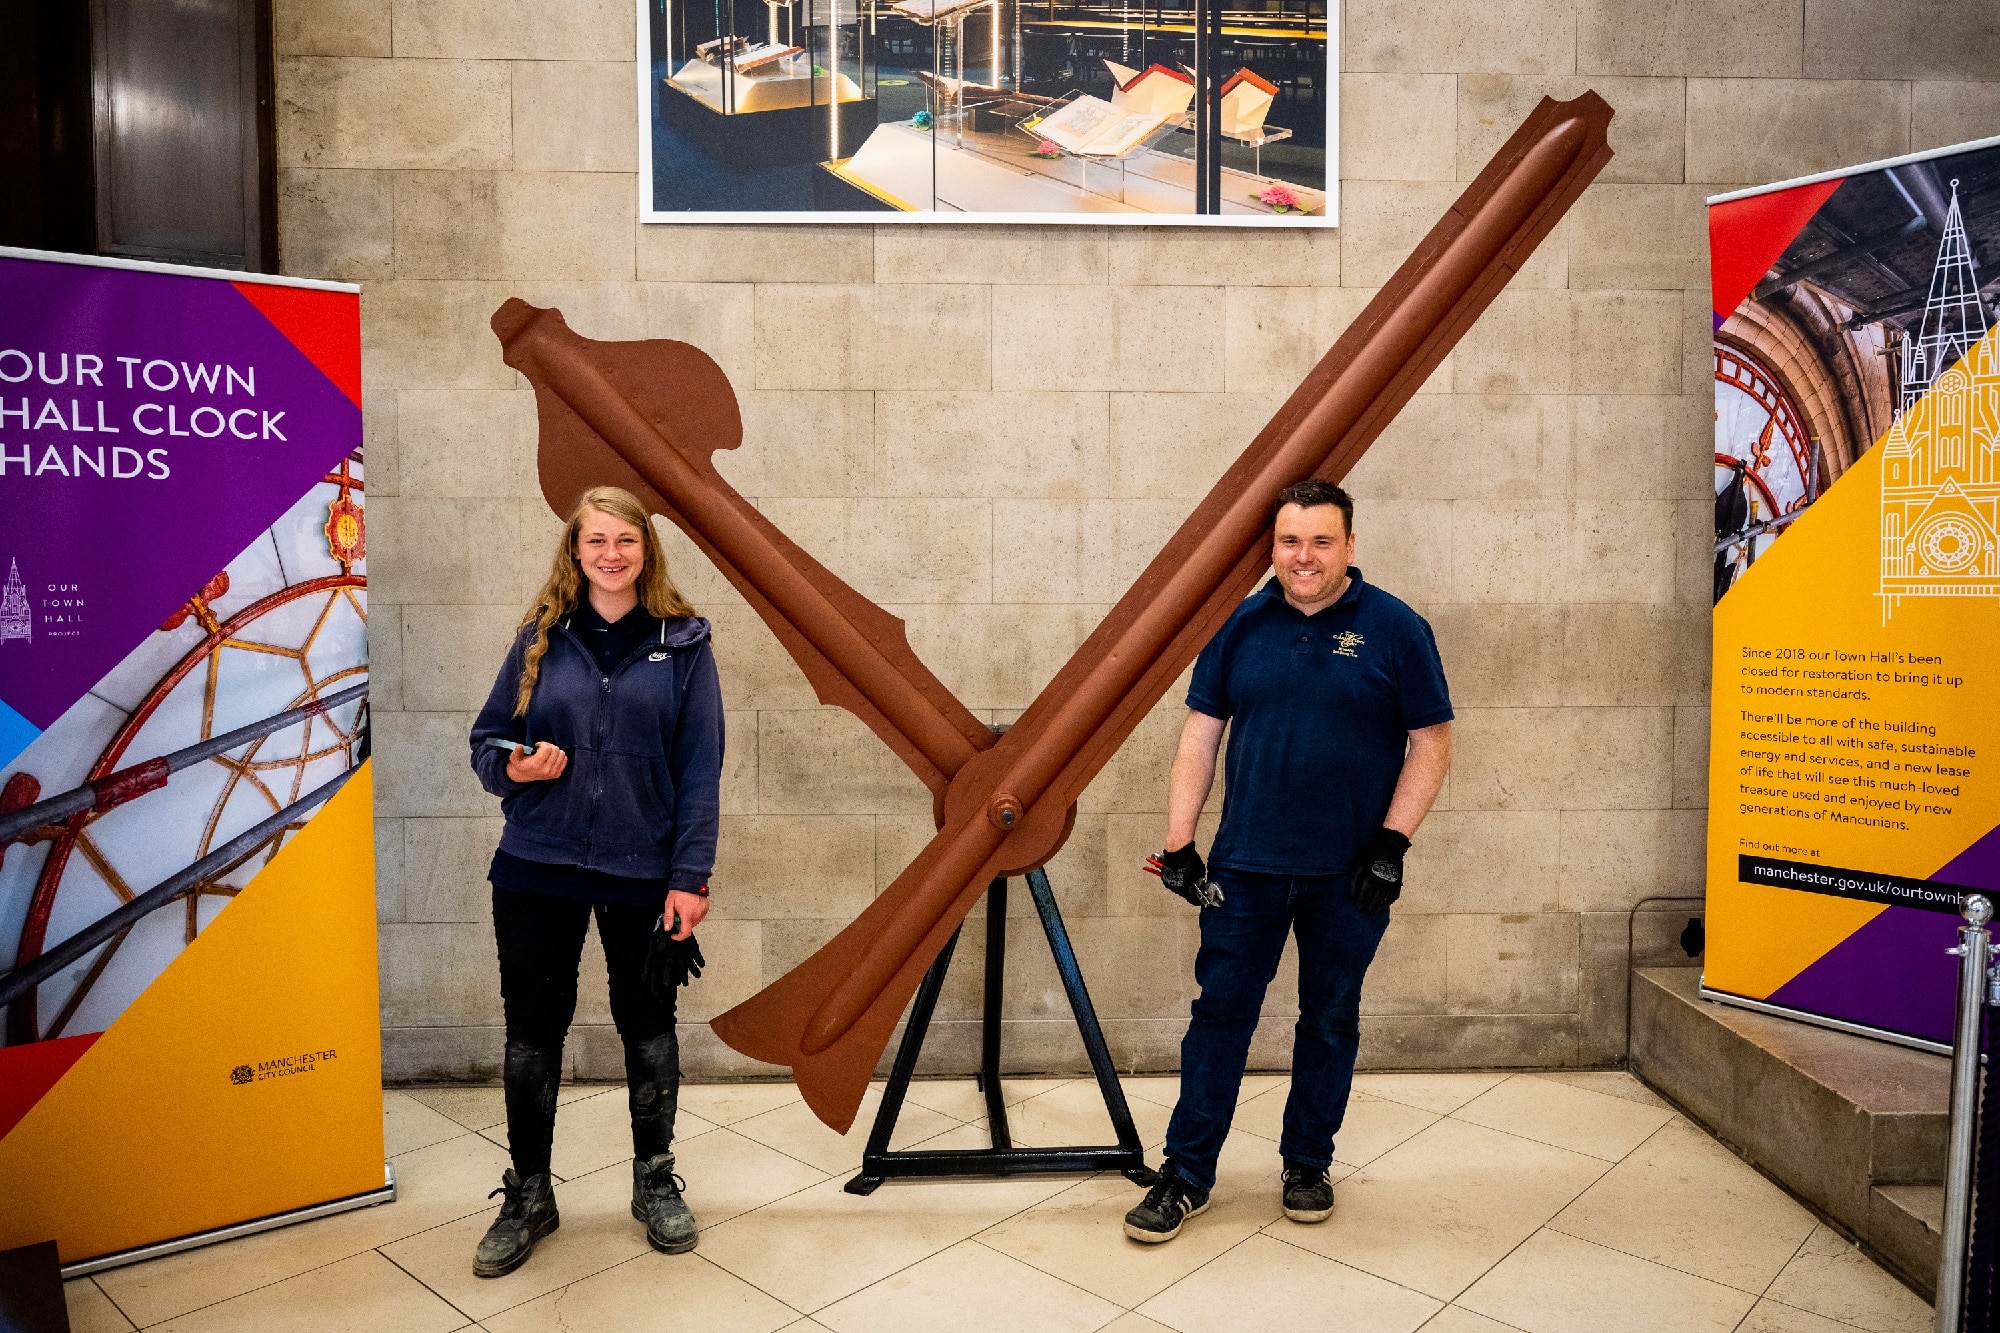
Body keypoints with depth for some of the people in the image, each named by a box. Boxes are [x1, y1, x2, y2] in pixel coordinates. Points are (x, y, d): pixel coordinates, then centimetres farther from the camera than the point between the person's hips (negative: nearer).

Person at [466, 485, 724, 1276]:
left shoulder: (682, 644, -1)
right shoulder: (541, 638, 4)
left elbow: (701, 767, -4)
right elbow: (486, 738, 8)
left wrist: (691, 876, -10)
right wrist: (511, 768, -15)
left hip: (643, 874, -1)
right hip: (538, 869, 2)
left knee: (648, 1029, 13)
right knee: (532, 1034, 10)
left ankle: (657, 1182, 33)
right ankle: (528, 1196, 30)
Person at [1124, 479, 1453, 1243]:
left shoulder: (1394, 629, -3)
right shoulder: (1242, 626, 3)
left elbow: (1431, 742, -2)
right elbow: (1200, 735, 4)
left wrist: (1392, 842, -10)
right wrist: (1178, 844, -1)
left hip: (1348, 873, -1)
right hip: (1245, 864, 1)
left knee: (1330, 1020, 13)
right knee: (1220, 1013, 5)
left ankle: (1308, 1164, 31)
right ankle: (1186, 1173, 16)